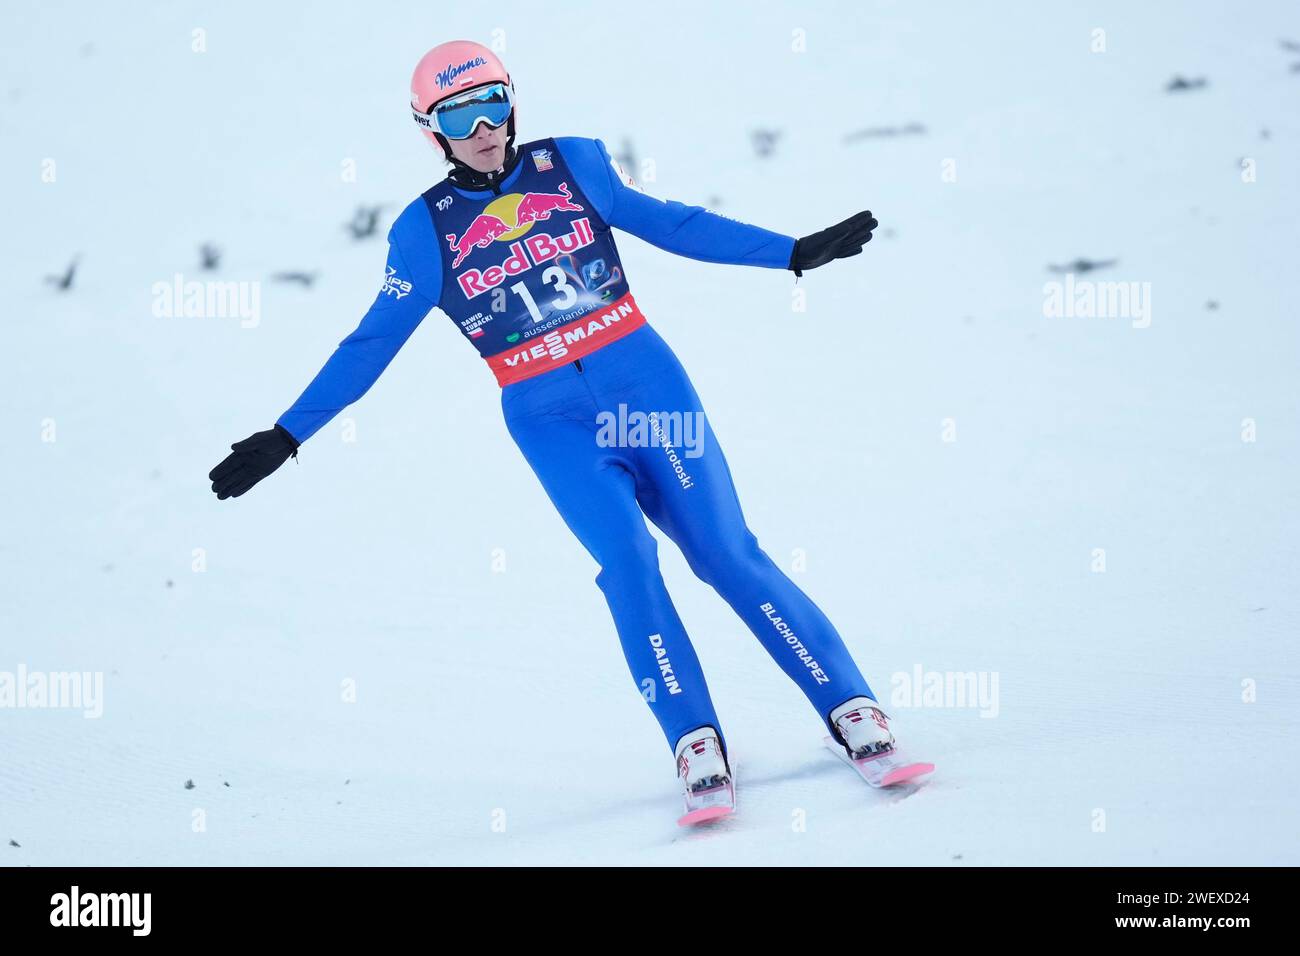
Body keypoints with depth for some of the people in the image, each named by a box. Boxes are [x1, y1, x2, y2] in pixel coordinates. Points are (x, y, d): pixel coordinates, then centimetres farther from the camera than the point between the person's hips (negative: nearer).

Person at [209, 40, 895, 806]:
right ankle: (696, 742, -15)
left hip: (647, 383, 1)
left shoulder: (572, 164, 4)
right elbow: (372, 345, 7)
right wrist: (285, 438, 5)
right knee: (627, 561, -21)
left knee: (728, 554, -6)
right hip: (555, 426, -1)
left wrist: (796, 252, 8)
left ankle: (851, 708, -2)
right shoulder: (427, 230, 3)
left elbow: (674, 225, 10)